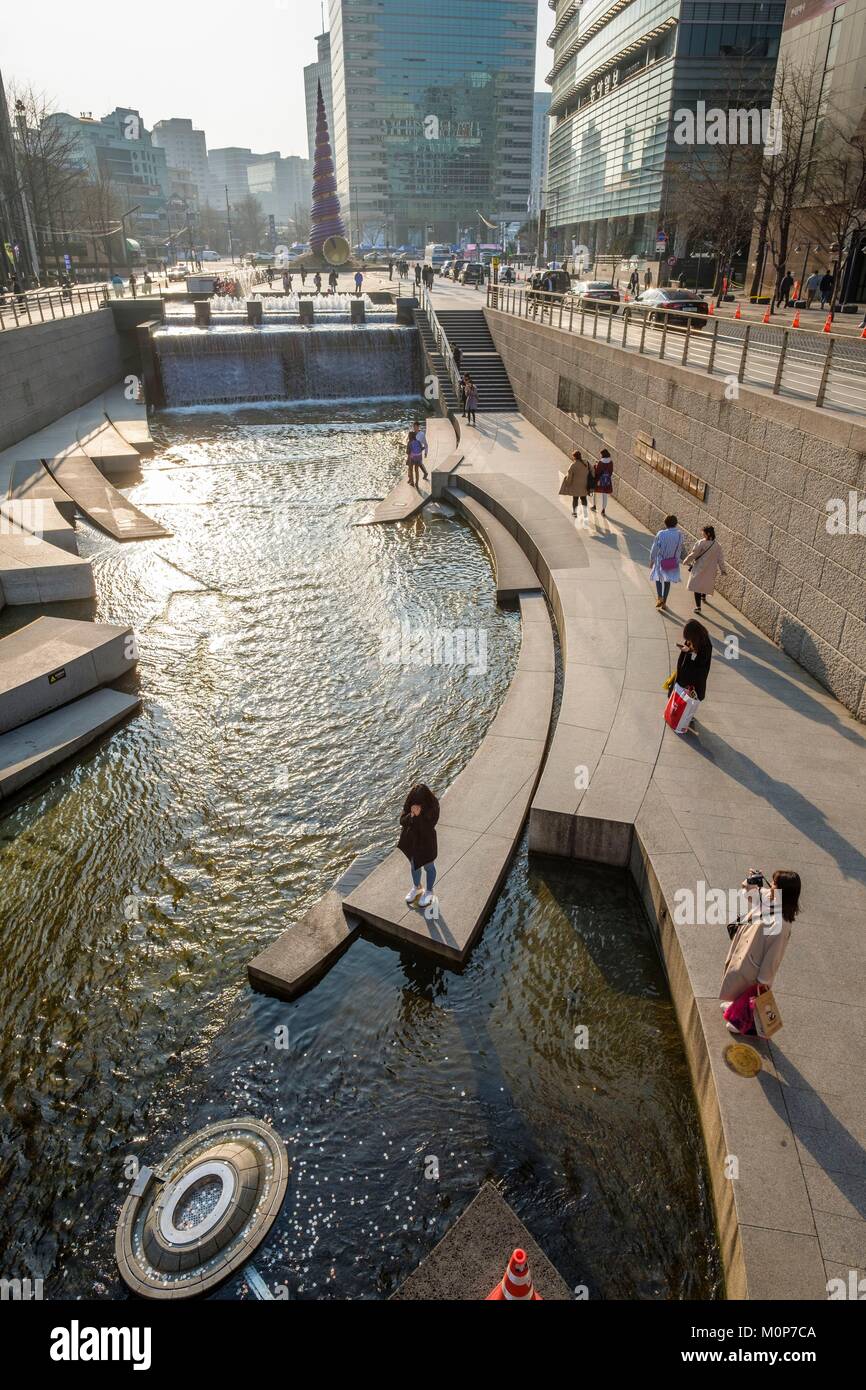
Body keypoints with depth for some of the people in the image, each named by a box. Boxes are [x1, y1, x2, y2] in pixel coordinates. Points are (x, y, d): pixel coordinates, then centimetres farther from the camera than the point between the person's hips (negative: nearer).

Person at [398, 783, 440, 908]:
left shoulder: (433, 806, -27)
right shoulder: (410, 803, -17)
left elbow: (429, 827, -28)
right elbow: (402, 821, -15)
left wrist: (419, 815, -40)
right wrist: (411, 815, -35)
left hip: (426, 842, -4)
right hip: (411, 839, 4)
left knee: (428, 867, 19)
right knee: (414, 865, 25)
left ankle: (429, 891, 43)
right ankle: (416, 887, 52)